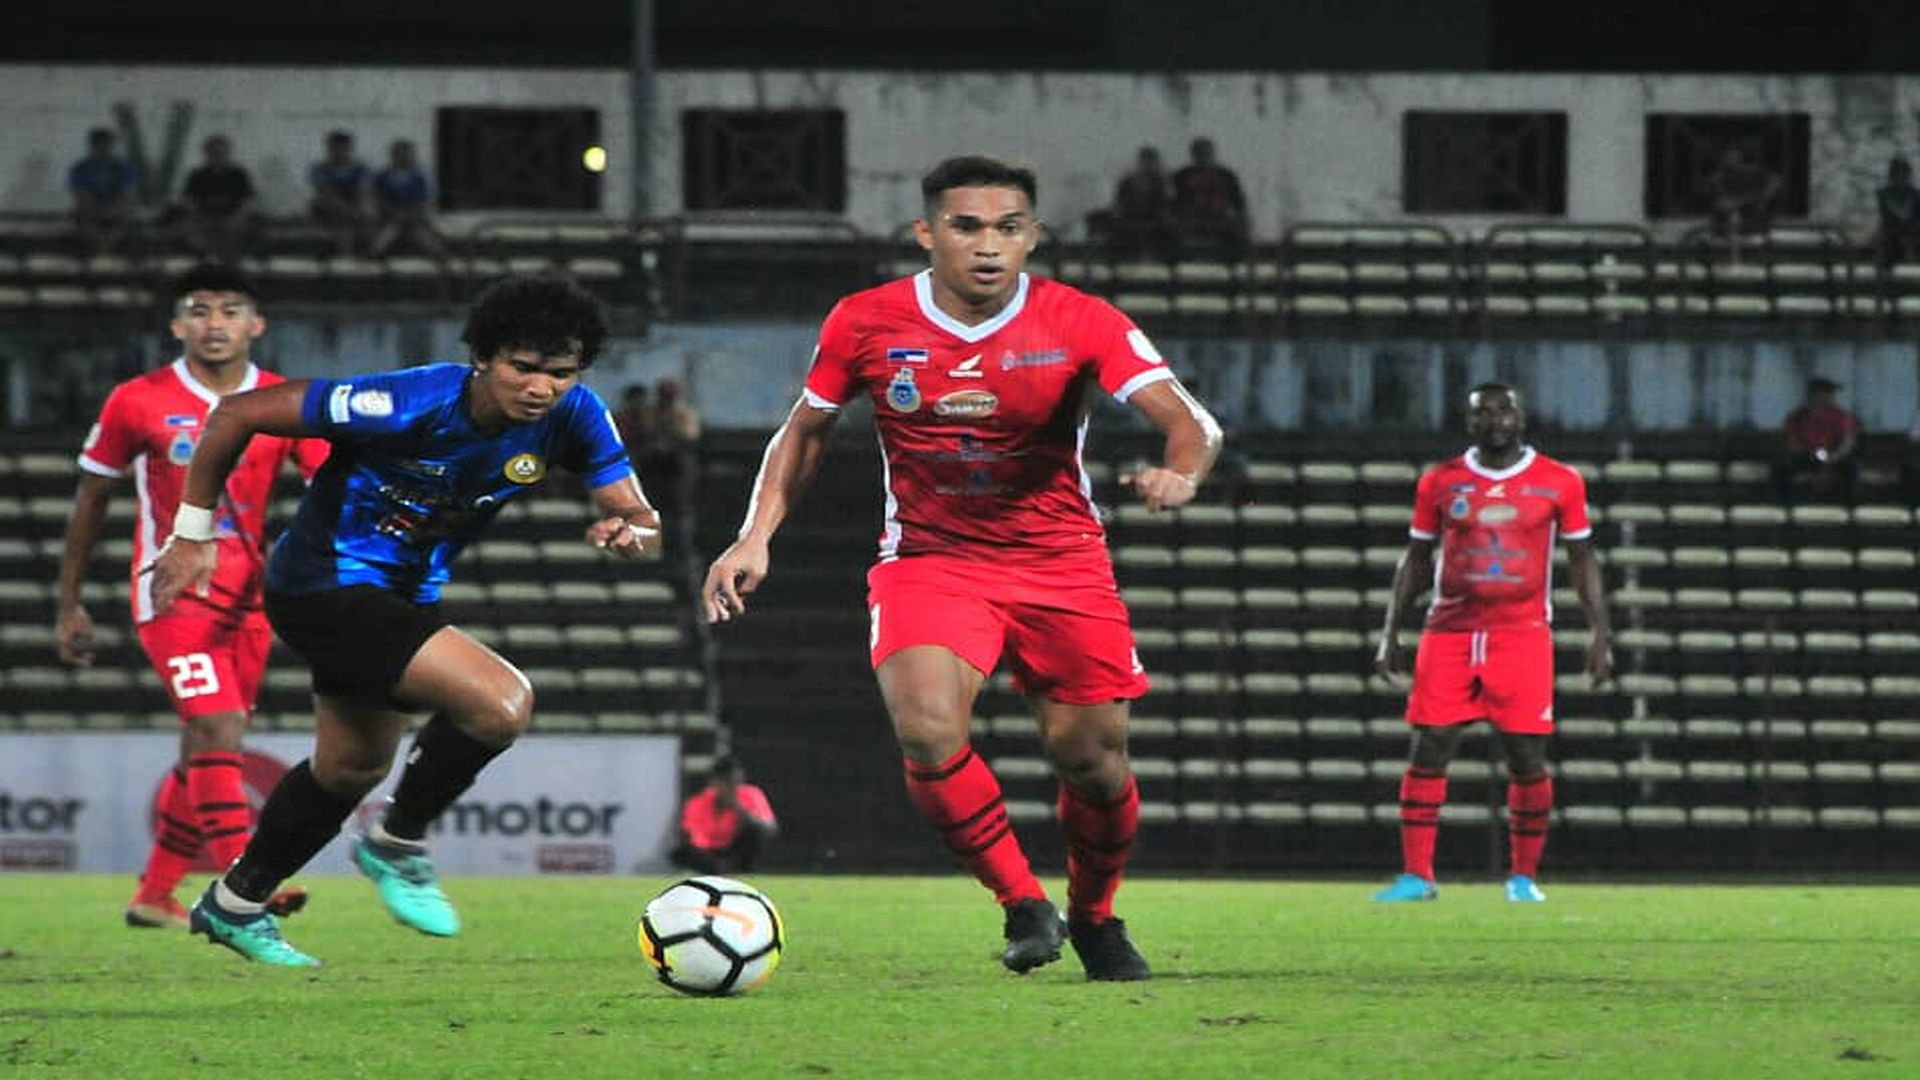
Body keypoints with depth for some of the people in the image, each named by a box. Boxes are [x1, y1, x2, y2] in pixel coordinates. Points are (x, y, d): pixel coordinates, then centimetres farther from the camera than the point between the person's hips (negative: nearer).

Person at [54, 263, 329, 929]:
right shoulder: (137, 402, -3)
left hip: (249, 598, 4)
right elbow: (92, 498, 7)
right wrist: (69, 605, 10)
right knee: (219, 731, -19)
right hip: (172, 594, -4)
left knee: (206, 750, 10)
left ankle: (154, 896, 24)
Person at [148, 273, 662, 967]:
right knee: (501, 702, -24)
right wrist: (192, 535, -14)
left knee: (351, 768, 24)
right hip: (326, 589, -8)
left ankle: (234, 907, 44)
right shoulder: (411, 405, -30)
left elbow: (639, 518, -10)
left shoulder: (571, 417, -13)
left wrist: (631, 532, -35)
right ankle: (399, 844, -1)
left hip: (407, 594, 8)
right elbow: (239, 414, -22)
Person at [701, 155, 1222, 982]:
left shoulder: (1080, 324, -12)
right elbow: (805, 428, 9)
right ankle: (1023, 903, -8)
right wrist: (755, 536, -2)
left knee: (1091, 758, 1)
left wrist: (1180, 472, -42)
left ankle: (1094, 917, 31)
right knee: (927, 728, -26)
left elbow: (1190, 422, -19)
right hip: (928, 561, 0)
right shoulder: (866, 324, -7)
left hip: (1060, 562, 0)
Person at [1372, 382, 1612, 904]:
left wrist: (1601, 634, 3)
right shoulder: (1440, 482, 7)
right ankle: (1416, 875, -1)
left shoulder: (1559, 483, 4)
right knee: (1429, 751, -5)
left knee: (1527, 758, -3)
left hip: (1523, 633, -1)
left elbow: (1582, 559, 10)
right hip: (1449, 633, 1)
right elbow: (1416, 559, 14)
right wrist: (1390, 634, 10)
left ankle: (1523, 877, 11)